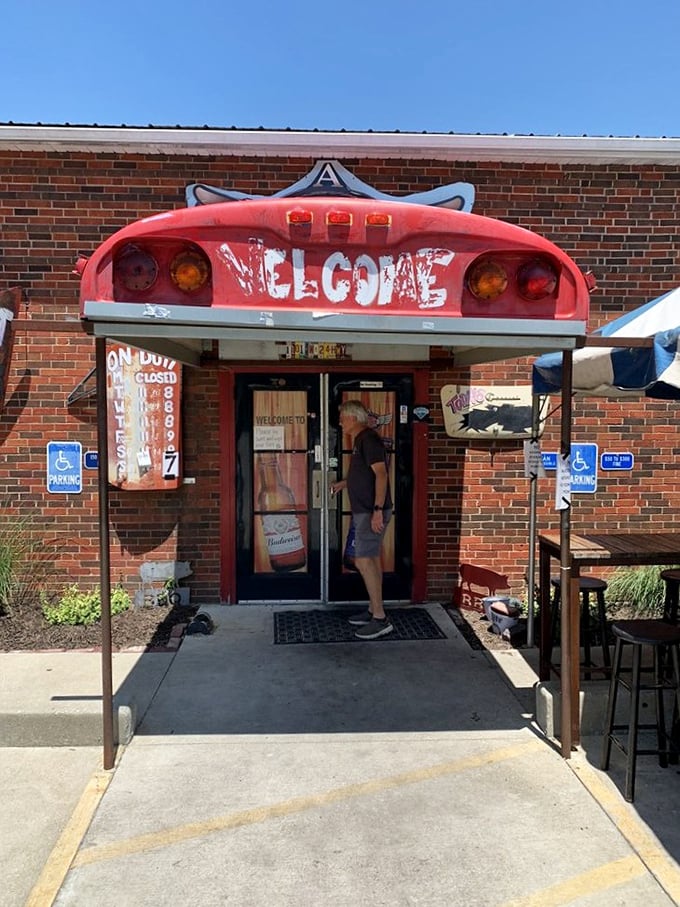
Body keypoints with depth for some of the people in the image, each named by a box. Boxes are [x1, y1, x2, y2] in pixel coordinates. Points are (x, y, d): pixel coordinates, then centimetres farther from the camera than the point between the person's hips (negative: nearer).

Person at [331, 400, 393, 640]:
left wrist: (377, 510, -28)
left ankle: (380, 619, -8)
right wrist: (344, 483, 27)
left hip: (372, 512, -10)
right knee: (371, 559, 13)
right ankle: (373, 610, 22)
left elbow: (381, 474, -23)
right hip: (364, 511, 10)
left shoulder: (369, 439, -15)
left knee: (364, 560, -12)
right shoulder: (360, 440, 16)